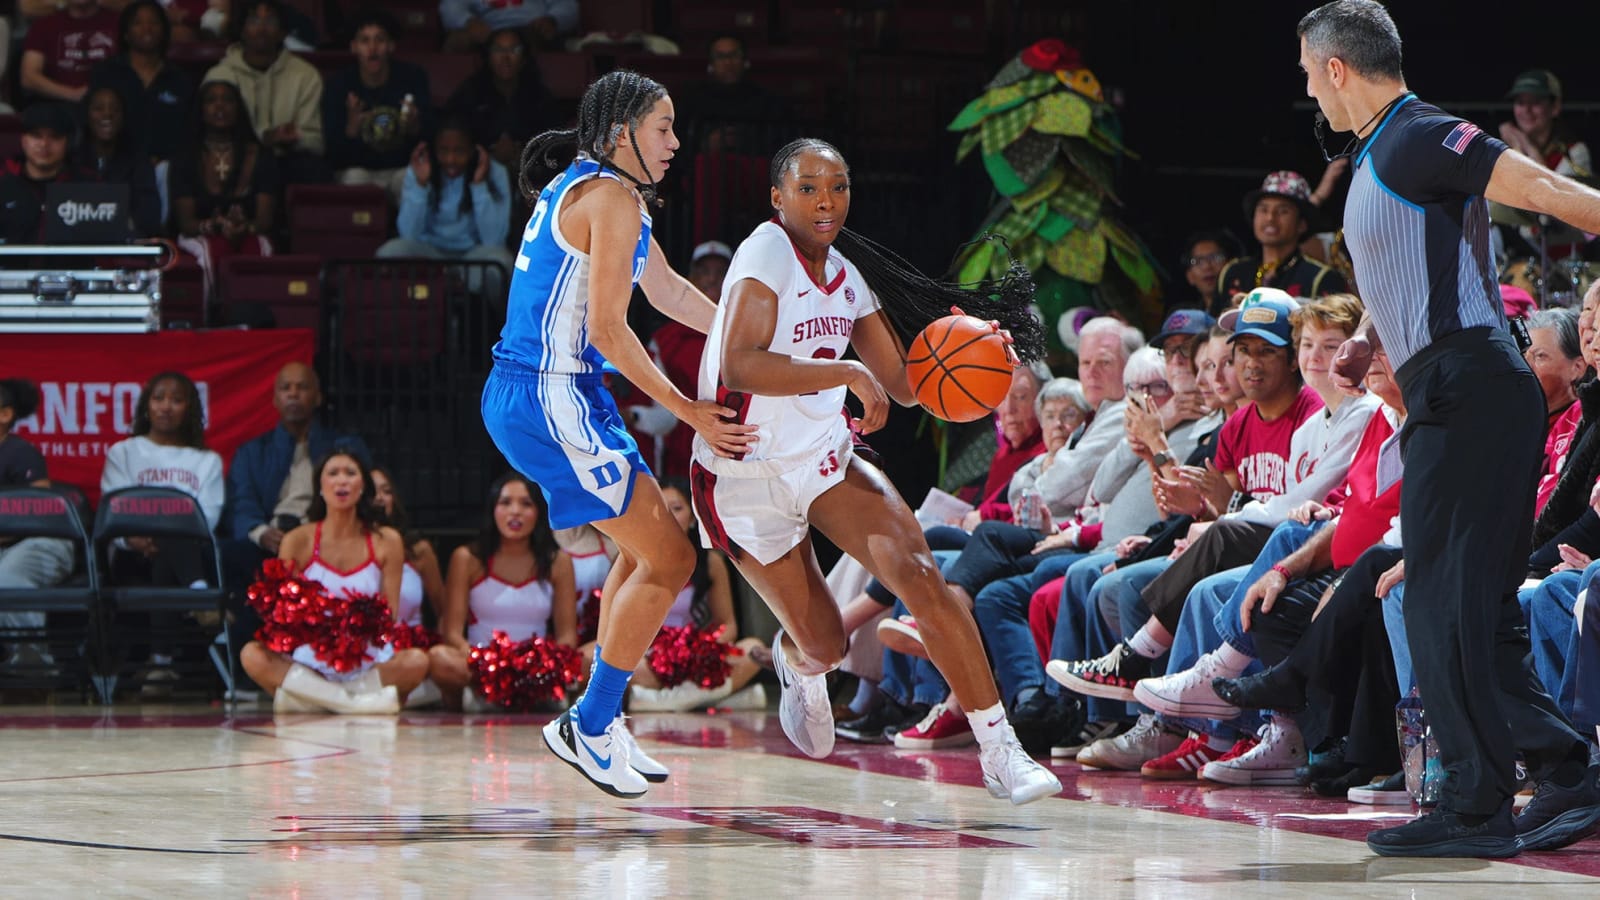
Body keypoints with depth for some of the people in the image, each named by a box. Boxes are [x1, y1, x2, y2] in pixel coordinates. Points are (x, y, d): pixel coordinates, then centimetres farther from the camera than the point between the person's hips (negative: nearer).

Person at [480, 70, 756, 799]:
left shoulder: (583, 188, 18)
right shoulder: (612, 198, -14)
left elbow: (668, 290, 28)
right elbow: (607, 329, -19)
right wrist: (687, 411, -13)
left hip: (524, 396, 11)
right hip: (551, 401, -11)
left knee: (646, 544, 22)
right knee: (669, 560, -5)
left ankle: (601, 720, 25)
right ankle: (587, 726, 3)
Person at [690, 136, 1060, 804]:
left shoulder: (849, 277, 4)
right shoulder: (767, 253, -18)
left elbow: (902, 385, 10)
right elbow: (738, 367, -31)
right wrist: (848, 373, -34)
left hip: (825, 460, 5)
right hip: (747, 479, -5)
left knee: (917, 570, -19)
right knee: (825, 644, 3)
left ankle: (999, 750, -18)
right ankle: (798, 663, 45)